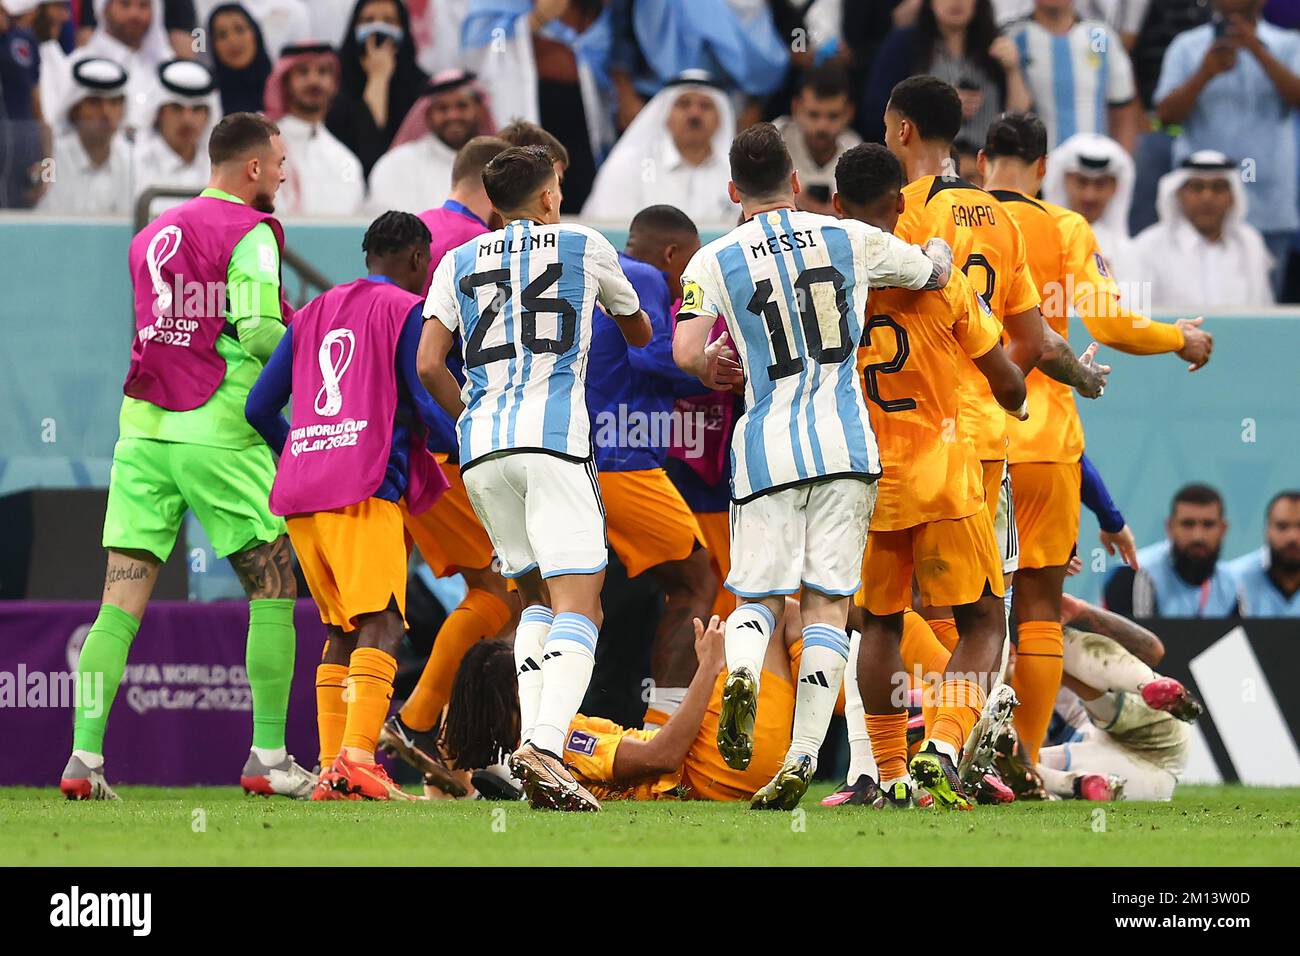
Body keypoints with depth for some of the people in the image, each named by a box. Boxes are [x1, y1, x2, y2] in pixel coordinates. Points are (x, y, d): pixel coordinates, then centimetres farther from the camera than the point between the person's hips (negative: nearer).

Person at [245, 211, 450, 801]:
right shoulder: (406, 310, 3)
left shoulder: (312, 314, 22)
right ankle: (356, 759, -32)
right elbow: (428, 405, -5)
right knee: (381, 627, -14)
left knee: (343, 630, 15)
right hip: (365, 490, -7)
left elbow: (259, 408, 20)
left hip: (301, 494, 7)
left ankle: (330, 771, 11)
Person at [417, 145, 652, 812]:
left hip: (481, 448, 4)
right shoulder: (586, 248, 13)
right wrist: (641, 328, 54)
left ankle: (533, 739, 1)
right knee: (578, 607, -9)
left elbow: (429, 366, 7)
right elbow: (639, 334, 30)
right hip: (553, 434, -4)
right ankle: (544, 745, -29)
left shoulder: (458, 263, 17)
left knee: (537, 598, 18)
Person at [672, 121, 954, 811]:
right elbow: (938, 270, 21)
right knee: (827, 604, 3)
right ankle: (802, 757, -7)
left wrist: (712, 366, 11)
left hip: (766, 448, -1)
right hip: (845, 444, 1)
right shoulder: (850, 240, 6)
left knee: (758, 597, 7)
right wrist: (941, 247, 45)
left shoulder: (713, 262, 0)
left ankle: (741, 674, -27)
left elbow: (686, 353, -13)